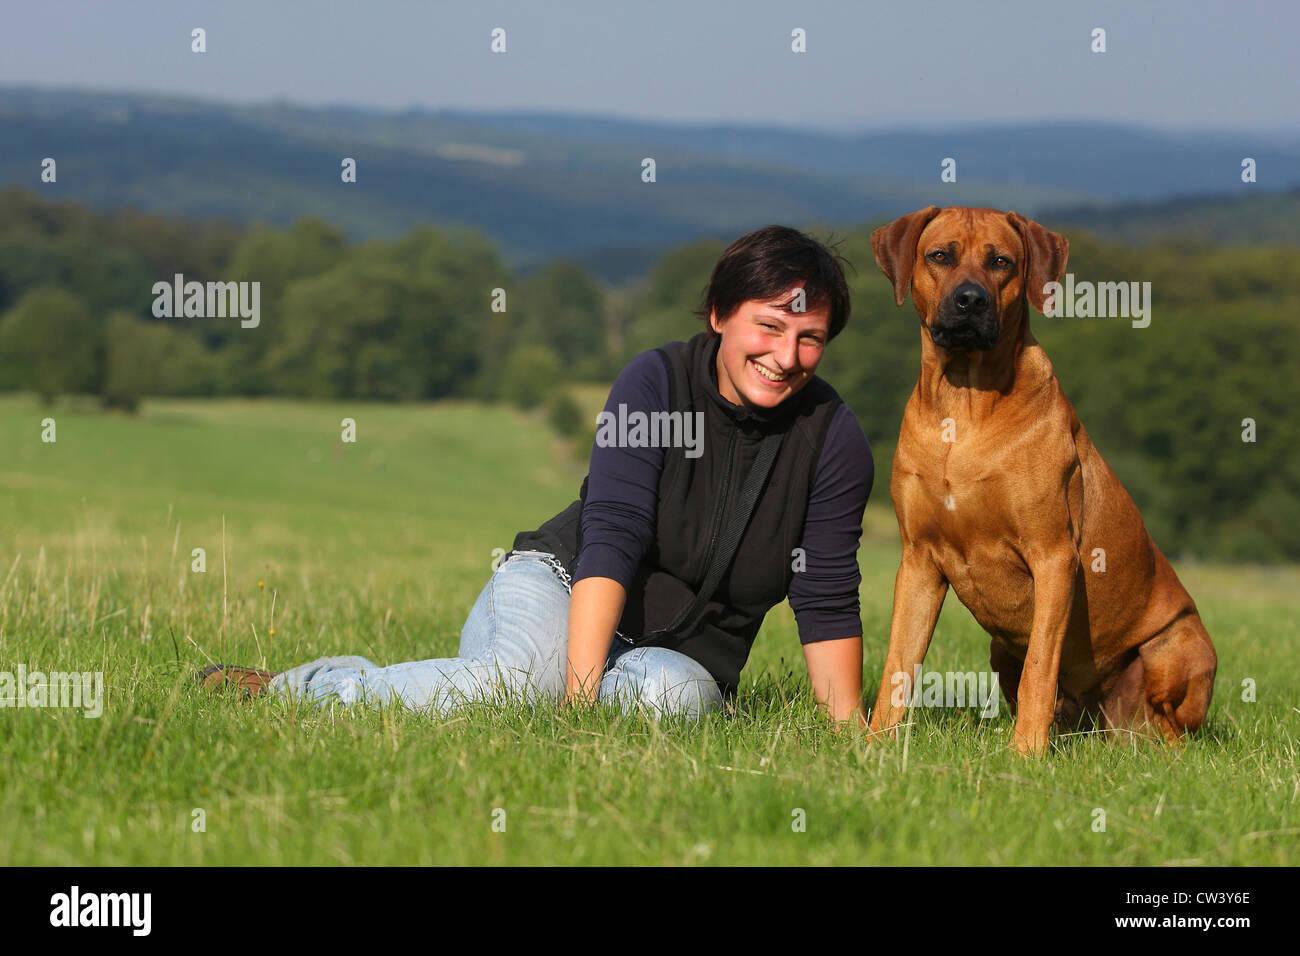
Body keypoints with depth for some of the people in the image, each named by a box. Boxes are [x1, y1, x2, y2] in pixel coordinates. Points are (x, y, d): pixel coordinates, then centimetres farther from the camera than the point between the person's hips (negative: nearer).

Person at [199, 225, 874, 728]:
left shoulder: (835, 440, -7)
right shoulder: (654, 380, -12)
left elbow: (826, 602, -5)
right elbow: (610, 535, -21)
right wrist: (579, 692, -32)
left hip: (682, 651, 2)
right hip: (558, 585, -2)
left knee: (676, 692, -37)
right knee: (526, 676, -37)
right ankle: (288, 688, -17)